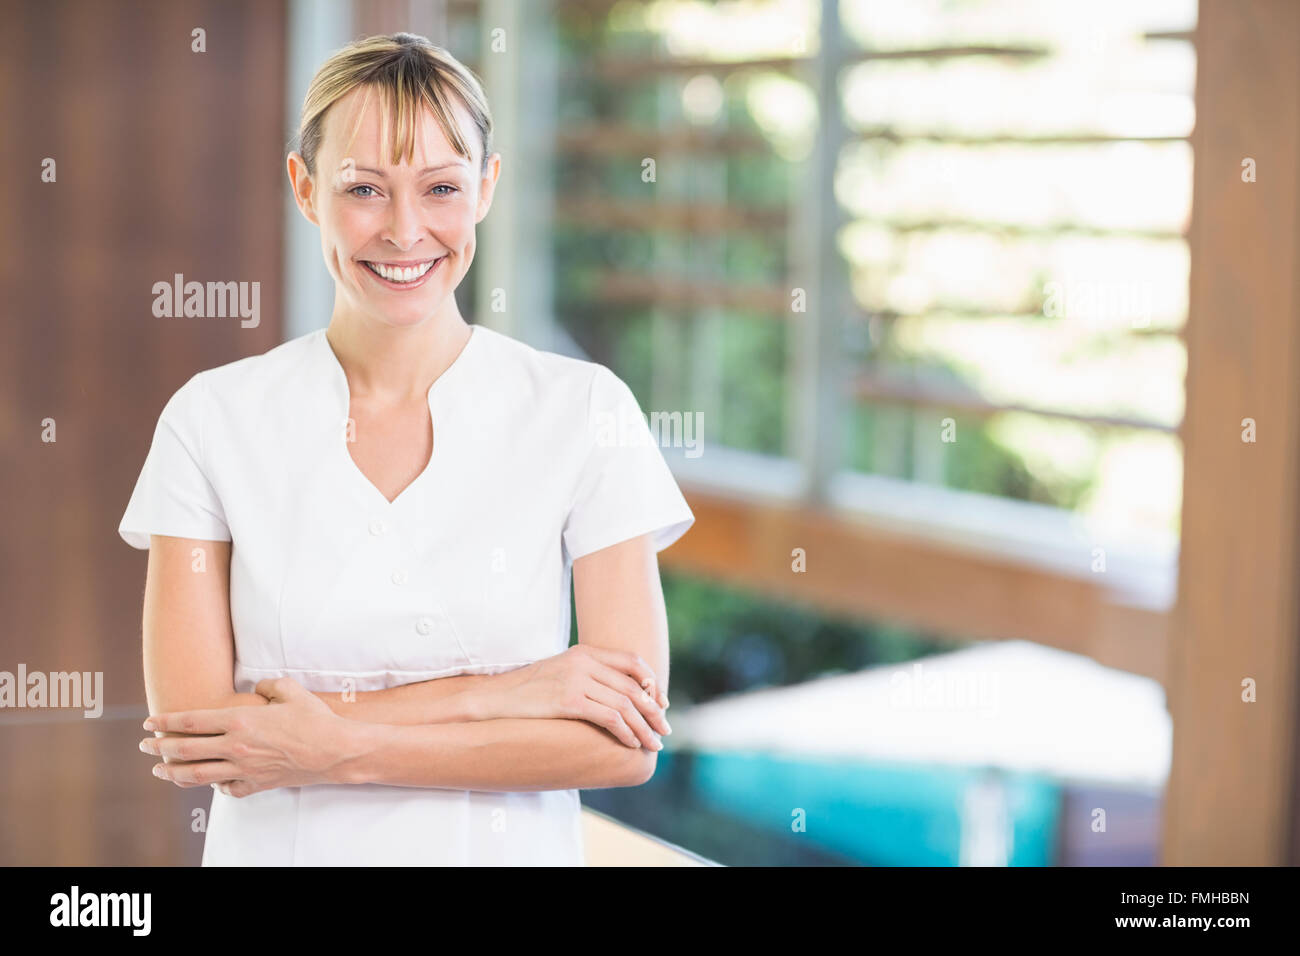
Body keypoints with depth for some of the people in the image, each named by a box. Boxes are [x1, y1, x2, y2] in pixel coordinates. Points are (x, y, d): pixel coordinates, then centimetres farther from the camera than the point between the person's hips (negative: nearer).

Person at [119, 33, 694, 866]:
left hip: (510, 847, 0)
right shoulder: (212, 419, -7)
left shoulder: (586, 412, -8)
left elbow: (627, 744, -13)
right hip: (281, 849, 0)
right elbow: (192, 731, -14)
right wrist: (495, 692, -19)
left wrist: (340, 749, -18)